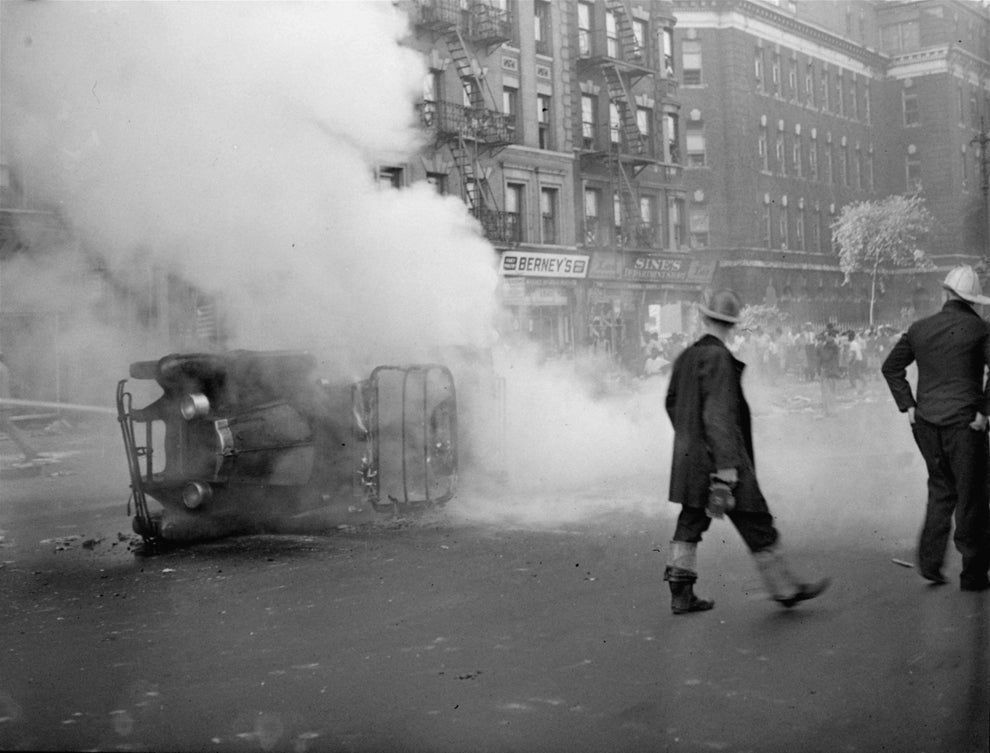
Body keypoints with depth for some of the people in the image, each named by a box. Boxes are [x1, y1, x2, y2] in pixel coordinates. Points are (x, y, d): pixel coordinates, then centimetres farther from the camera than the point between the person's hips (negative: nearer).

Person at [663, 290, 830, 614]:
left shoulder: (686, 356, 7)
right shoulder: (718, 358, -18)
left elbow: (671, 401, 19)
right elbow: (718, 415, -23)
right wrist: (727, 466, -23)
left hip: (689, 457, 8)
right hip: (716, 457, -8)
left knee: (691, 523, 13)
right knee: (757, 525, 4)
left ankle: (681, 593, 15)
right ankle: (784, 589, 15)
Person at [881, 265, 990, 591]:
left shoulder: (920, 328, 7)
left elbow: (891, 366, 12)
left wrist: (907, 405, 11)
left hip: (926, 422, 4)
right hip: (963, 423, -4)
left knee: (941, 490, 19)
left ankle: (930, 561, 10)